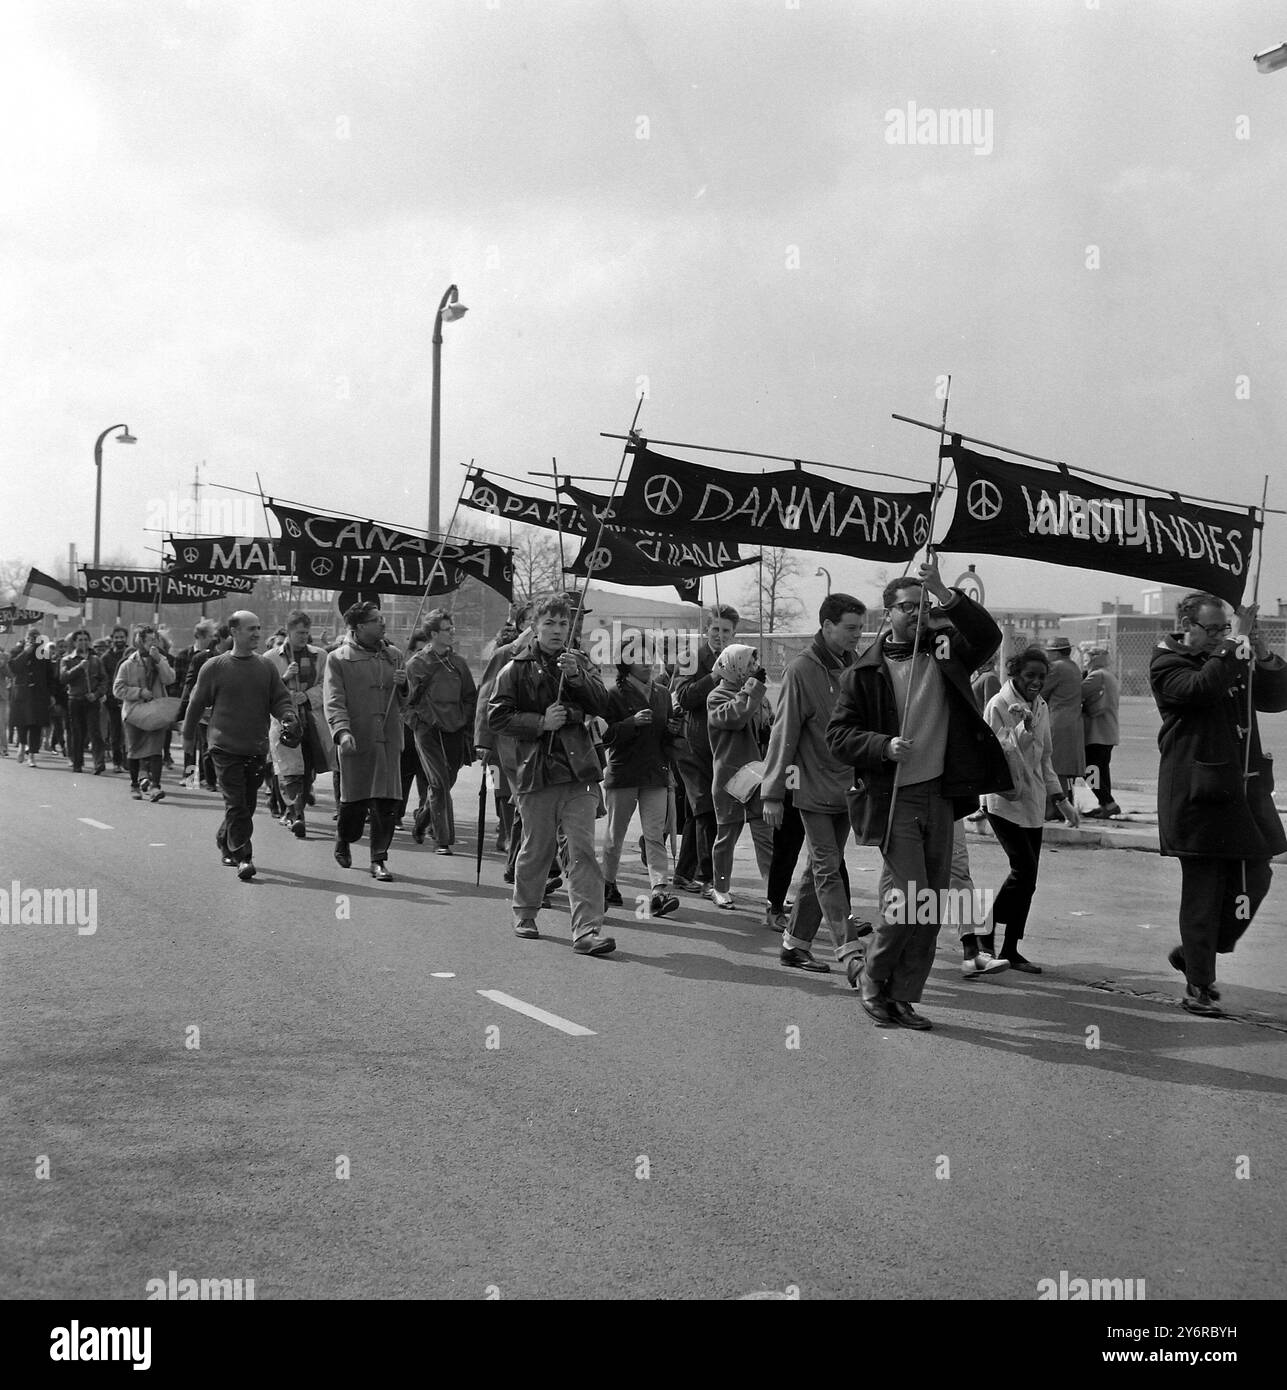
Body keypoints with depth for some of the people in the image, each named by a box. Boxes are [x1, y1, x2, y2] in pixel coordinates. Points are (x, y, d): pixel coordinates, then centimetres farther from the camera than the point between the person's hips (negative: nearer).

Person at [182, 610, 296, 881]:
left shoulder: (267, 668, 8)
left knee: (247, 805, 11)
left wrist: (288, 716, -16)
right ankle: (243, 858, -8)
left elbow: (281, 699, 8)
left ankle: (224, 841, 34)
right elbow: (196, 705, 5)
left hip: (257, 749, 4)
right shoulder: (214, 667, -1)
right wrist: (188, 744, 6)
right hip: (225, 747, -4)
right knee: (236, 805, -10)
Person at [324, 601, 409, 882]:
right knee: (354, 801, 3)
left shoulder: (393, 655, 14)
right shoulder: (339, 659, 1)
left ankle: (379, 859, 8)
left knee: (386, 802, -2)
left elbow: (410, 698, 20)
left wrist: (404, 683, -2)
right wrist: (342, 730, -22)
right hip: (356, 740, -3)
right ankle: (343, 840, 33)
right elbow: (334, 701, -7)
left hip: (388, 739, 3)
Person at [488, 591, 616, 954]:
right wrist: (541, 722, -12)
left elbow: (602, 705, 2)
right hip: (536, 771, -2)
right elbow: (497, 717, -1)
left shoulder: (580, 663, 14)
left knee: (583, 850, -7)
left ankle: (587, 930, -11)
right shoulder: (516, 669, 4)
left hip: (579, 770, 2)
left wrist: (577, 676, -12)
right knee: (536, 848, 8)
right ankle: (525, 913, 31)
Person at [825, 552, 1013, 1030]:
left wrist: (945, 593, -19)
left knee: (930, 909, 7)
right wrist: (883, 746, -17)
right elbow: (839, 735, 0)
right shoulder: (864, 672, 2)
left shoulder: (945, 652, 9)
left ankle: (903, 998, 18)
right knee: (908, 899, -11)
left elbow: (987, 636, -9)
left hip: (941, 796, 4)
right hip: (893, 799, -4)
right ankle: (873, 981, 11)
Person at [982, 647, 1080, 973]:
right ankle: (986, 931, 2)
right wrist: (1023, 727, -27)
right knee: (1024, 869, -16)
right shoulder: (998, 705, -9)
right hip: (1005, 801, -7)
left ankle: (1010, 949, 12)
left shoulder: (1042, 707, 12)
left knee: (1027, 877, 4)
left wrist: (1061, 799, 17)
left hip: (1033, 805, 7)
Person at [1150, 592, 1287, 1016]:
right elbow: (1202, 687, -25)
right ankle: (1198, 986, 7)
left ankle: (1195, 953, 27)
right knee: (1203, 891, -3)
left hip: (1245, 791, 7)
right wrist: (1236, 642, -22)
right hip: (1198, 795, -7)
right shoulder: (1166, 665, -4)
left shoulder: (1232, 662, 17)